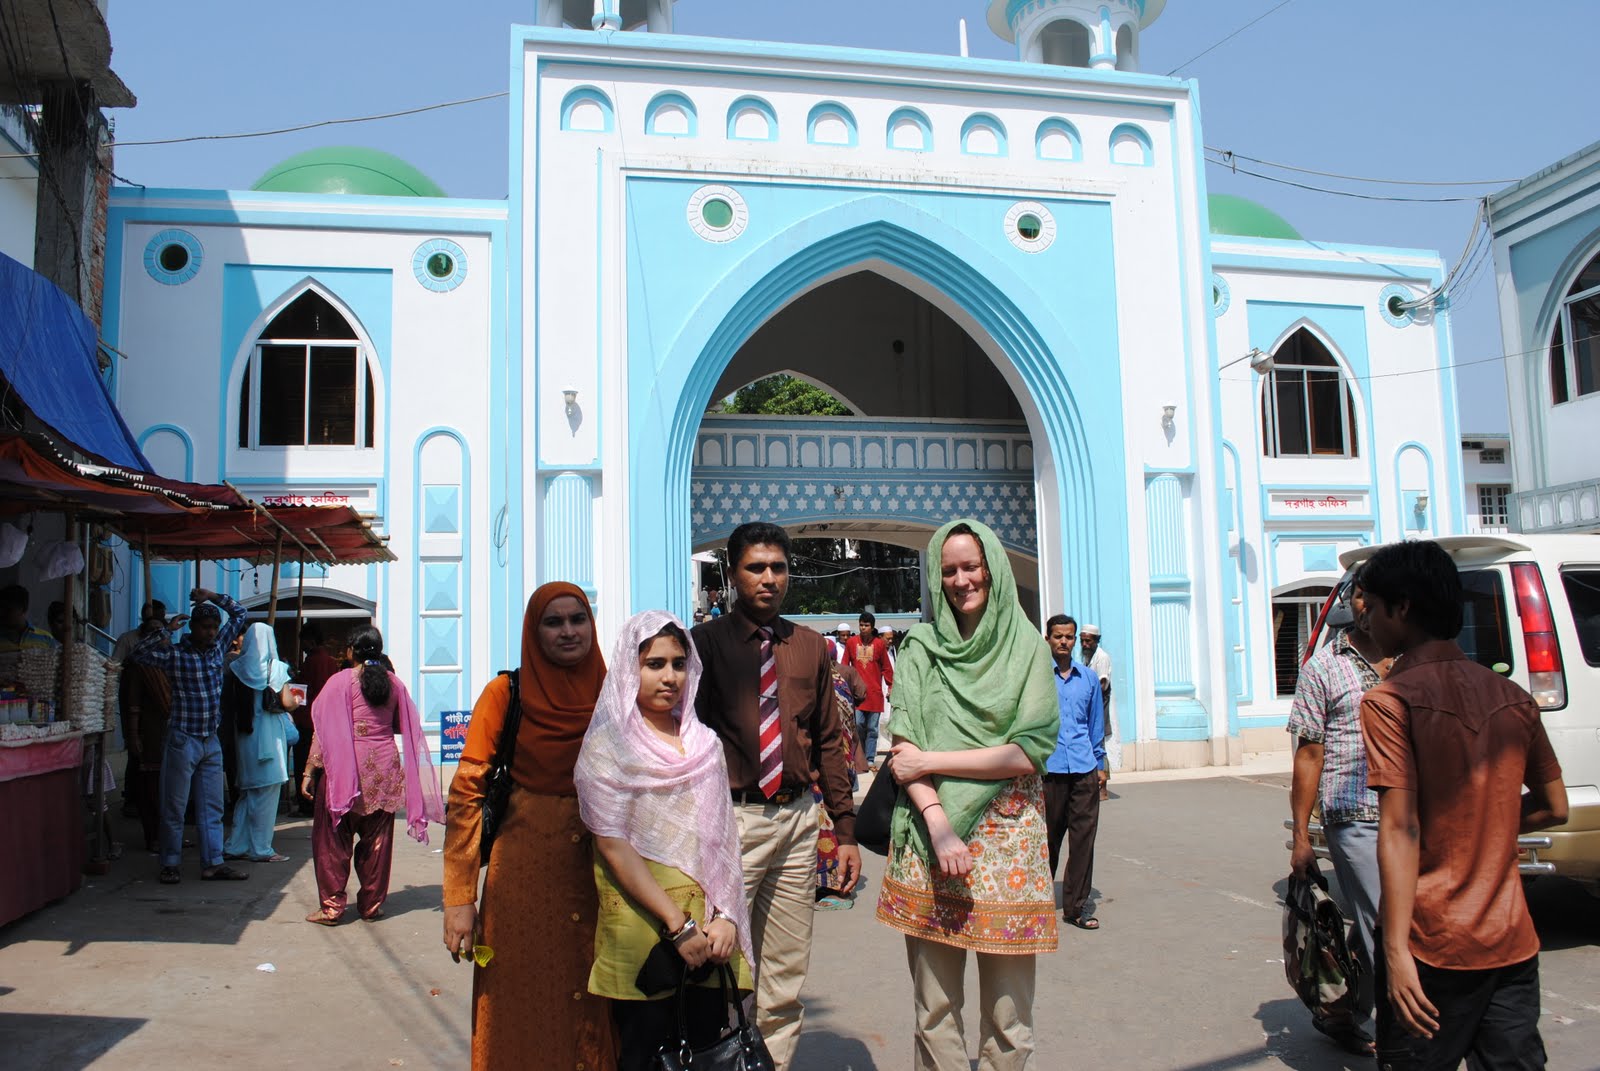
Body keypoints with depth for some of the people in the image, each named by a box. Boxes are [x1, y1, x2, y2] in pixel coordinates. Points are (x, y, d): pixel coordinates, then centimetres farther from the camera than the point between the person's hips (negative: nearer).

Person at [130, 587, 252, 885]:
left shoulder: (218, 646, 7)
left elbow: (239, 613, 15)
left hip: (212, 741, 5)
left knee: (212, 807, 8)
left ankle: (213, 863, 12)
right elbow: (139, 653, -15)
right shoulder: (175, 654, -6)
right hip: (183, 740, -5)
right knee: (175, 807, 4)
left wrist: (213, 597, 4)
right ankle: (171, 864, 14)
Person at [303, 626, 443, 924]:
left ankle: (331, 907, 7)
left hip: (345, 767, -4)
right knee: (377, 840, 10)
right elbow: (405, 726, 11)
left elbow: (325, 730, -8)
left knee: (334, 838, 6)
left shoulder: (341, 681, -6)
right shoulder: (394, 682, 5)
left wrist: (309, 772, -4)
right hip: (385, 769, 4)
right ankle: (372, 905, 16)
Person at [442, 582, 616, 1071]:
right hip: (523, 876, -2)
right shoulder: (507, 694, -5)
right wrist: (460, 898, -11)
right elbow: (467, 794, -7)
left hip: (599, 878, 3)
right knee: (524, 1016, 6)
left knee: (592, 1011, 11)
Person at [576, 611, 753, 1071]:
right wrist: (678, 925, -15)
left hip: (708, 932, 4)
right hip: (642, 926, -4)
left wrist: (725, 916, -6)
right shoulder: (606, 747, -4)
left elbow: (723, 837, 7)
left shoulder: (704, 743, 9)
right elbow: (613, 847, -11)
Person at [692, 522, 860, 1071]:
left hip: (798, 819, 4)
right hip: (733, 819, -4)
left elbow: (828, 740, 13)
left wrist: (846, 828, 8)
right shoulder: (706, 643, -1)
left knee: (787, 977, 12)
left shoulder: (810, 647, 10)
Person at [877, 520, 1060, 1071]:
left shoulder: (1028, 647, 3)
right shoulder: (921, 646, 7)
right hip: (929, 830, 1)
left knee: (1007, 1014, 4)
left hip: (1007, 835, -1)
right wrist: (938, 822, -14)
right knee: (934, 1010, 6)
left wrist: (931, 761, -7)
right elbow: (904, 745, -1)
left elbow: (1030, 752, -6)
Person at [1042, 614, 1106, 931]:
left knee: (1084, 836, 2)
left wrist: (1099, 763, 14)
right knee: (1047, 836, 7)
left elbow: (1096, 723, 17)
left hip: (1084, 769, 3)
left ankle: (1076, 905, 11)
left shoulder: (1089, 677, 11)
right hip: (1047, 768, -3)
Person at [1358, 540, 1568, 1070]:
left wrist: (1396, 951, -18)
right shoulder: (1513, 697, 5)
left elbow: (1400, 830, -18)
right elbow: (1553, 808, 14)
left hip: (1433, 945, -5)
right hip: (1512, 941, 5)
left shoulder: (1389, 700, -13)